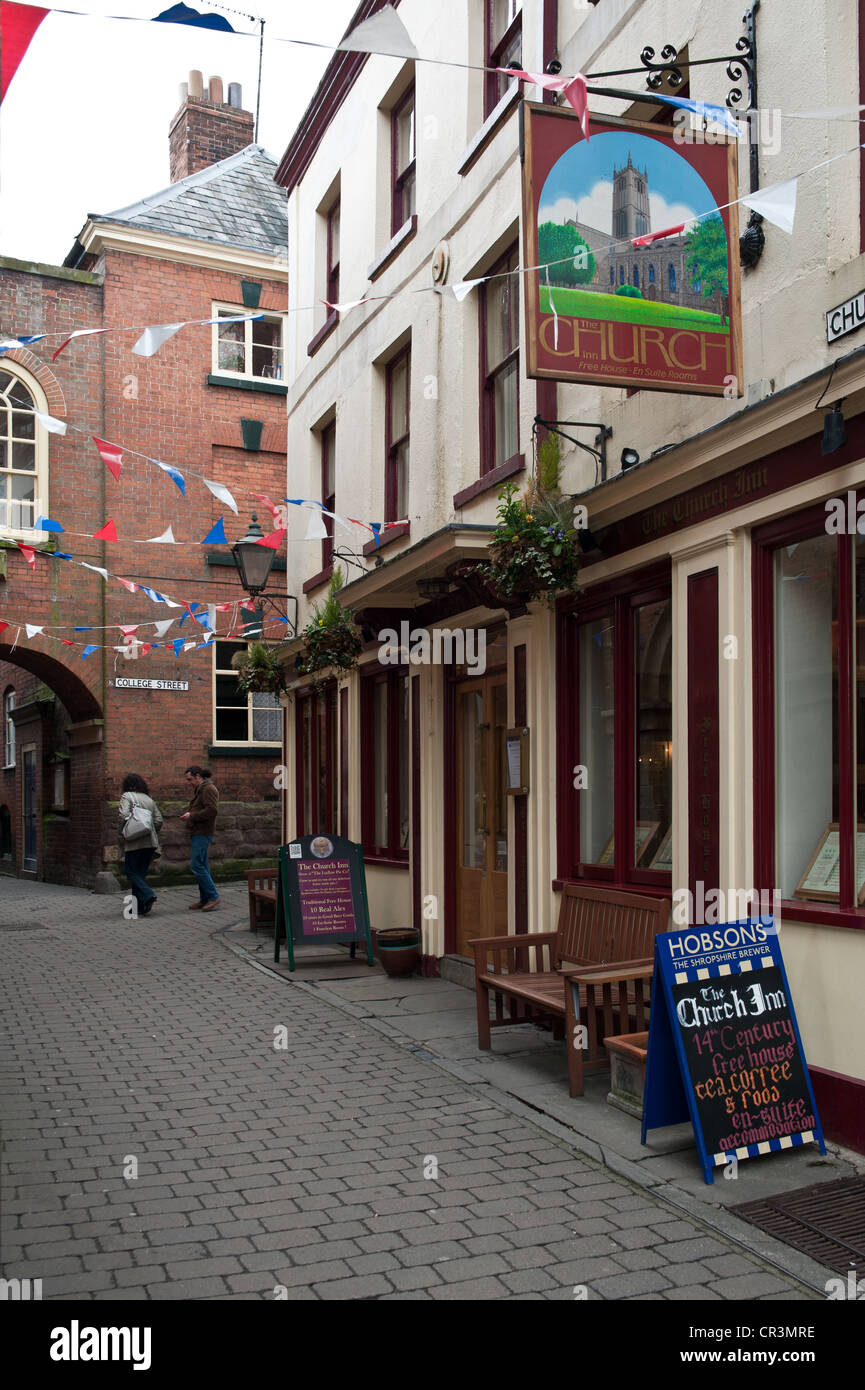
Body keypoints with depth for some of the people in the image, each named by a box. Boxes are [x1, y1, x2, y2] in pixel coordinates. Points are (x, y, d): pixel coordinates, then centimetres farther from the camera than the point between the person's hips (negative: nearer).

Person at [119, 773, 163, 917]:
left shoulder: (127, 796, -2)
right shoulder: (150, 799, 15)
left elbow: (124, 816, -16)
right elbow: (159, 820, 9)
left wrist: (122, 834, -4)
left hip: (134, 842, -6)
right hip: (150, 842, 6)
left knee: (131, 872, 2)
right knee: (140, 873, 12)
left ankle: (148, 895, -18)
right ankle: (140, 907, 12)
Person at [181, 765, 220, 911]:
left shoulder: (209, 789, -12)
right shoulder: (199, 790, 20)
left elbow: (211, 810, -22)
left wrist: (192, 816, -17)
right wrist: (188, 814, 11)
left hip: (203, 833, -10)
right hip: (197, 833, 10)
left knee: (196, 864, -13)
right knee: (201, 866, 10)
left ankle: (213, 896, -9)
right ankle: (205, 900, 13)